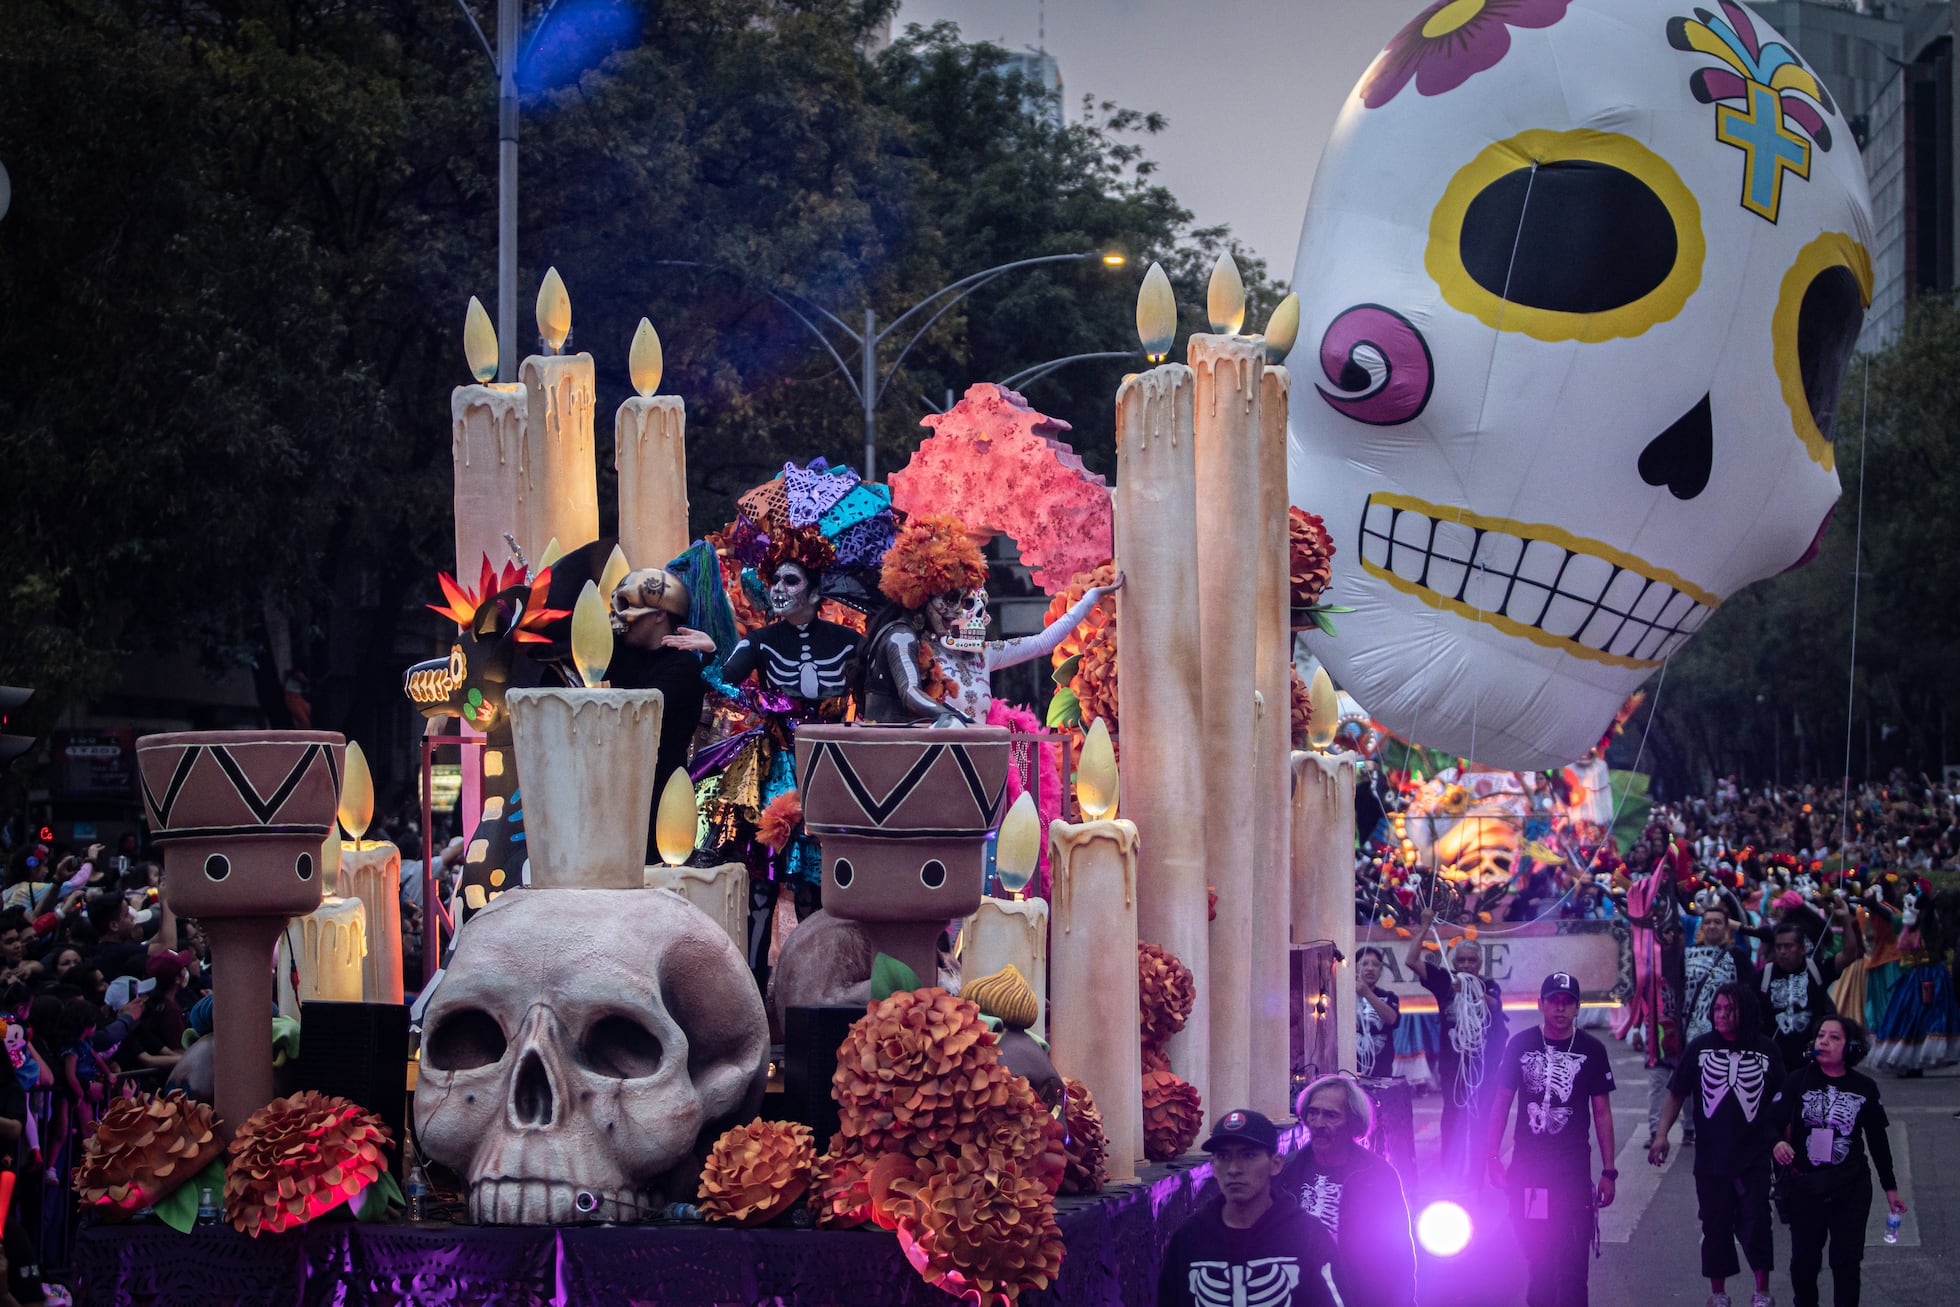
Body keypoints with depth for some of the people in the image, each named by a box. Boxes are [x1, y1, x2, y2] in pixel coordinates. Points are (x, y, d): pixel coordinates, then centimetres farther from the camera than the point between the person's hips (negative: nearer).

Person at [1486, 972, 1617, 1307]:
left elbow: (1602, 1112, 4)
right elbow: (1502, 1103, 8)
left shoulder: (1591, 1050, 1)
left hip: (1574, 1167, -1)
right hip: (1527, 1168, 1)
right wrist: (1493, 1157, 2)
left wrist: (1608, 1171, 0)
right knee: (1536, 1253, 9)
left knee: (1572, 1258, -5)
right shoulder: (1521, 1045, 2)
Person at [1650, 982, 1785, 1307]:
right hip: (1710, 1157, 1)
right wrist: (1662, 1134, -8)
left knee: (1755, 1223, -4)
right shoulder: (1700, 1048, -1)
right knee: (1715, 1225, 10)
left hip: (1753, 1157, -1)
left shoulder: (1766, 1050, -2)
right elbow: (1677, 1094, 2)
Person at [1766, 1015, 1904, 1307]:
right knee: (1804, 1260, 9)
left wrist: (1890, 1186, 14)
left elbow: (1877, 1140, 10)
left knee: (1847, 1261, 3)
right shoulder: (1799, 1081, -3)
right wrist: (1778, 1142, -30)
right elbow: (1773, 1121, -7)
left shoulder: (1865, 1088, 1)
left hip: (1851, 1188, 0)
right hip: (1805, 1185, 0)